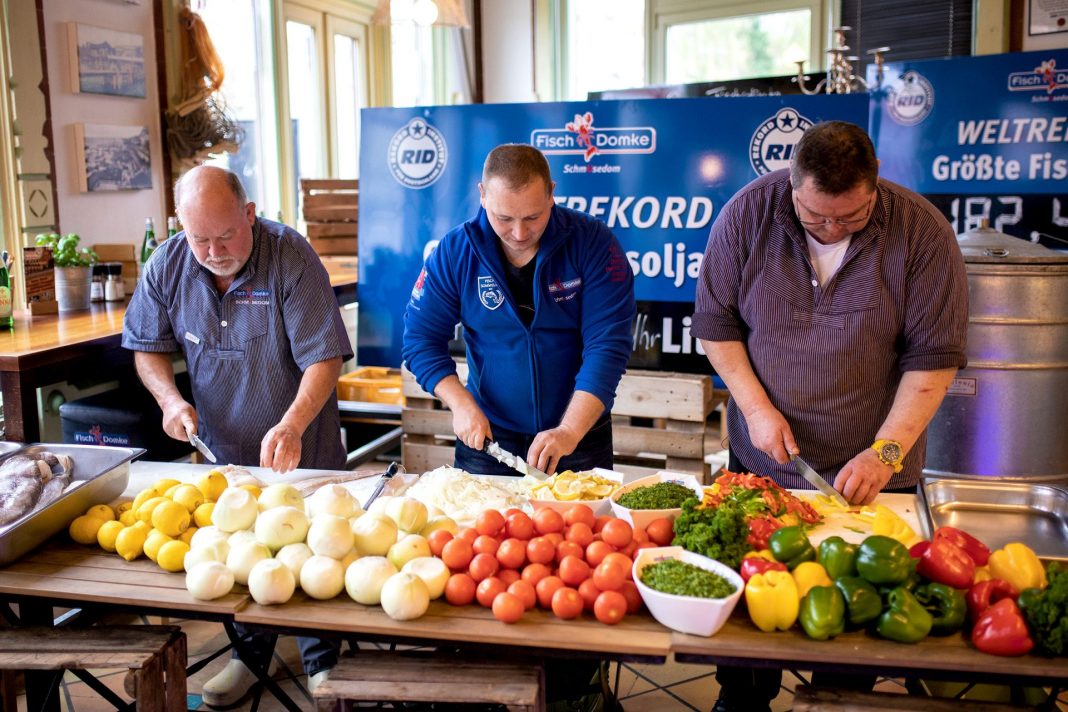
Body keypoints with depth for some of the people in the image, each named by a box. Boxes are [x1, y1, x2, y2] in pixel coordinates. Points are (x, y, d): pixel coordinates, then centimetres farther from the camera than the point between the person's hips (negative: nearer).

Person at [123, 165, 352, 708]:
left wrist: (291, 426, -37)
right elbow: (148, 347, 5)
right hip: (221, 447, 4)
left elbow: (325, 358, -24)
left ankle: (322, 664, 29)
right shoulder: (168, 266, -8)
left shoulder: (291, 257, -22)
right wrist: (170, 399, -14)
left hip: (298, 446, -4)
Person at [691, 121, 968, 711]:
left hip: (869, 469, -1)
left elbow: (933, 355, -11)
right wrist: (756, 407, -12)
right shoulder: (748, 214, -10)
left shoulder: (921, 231, -14)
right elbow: (715, 322, -3)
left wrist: (887, 451, -17)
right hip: (761, 460, 2)